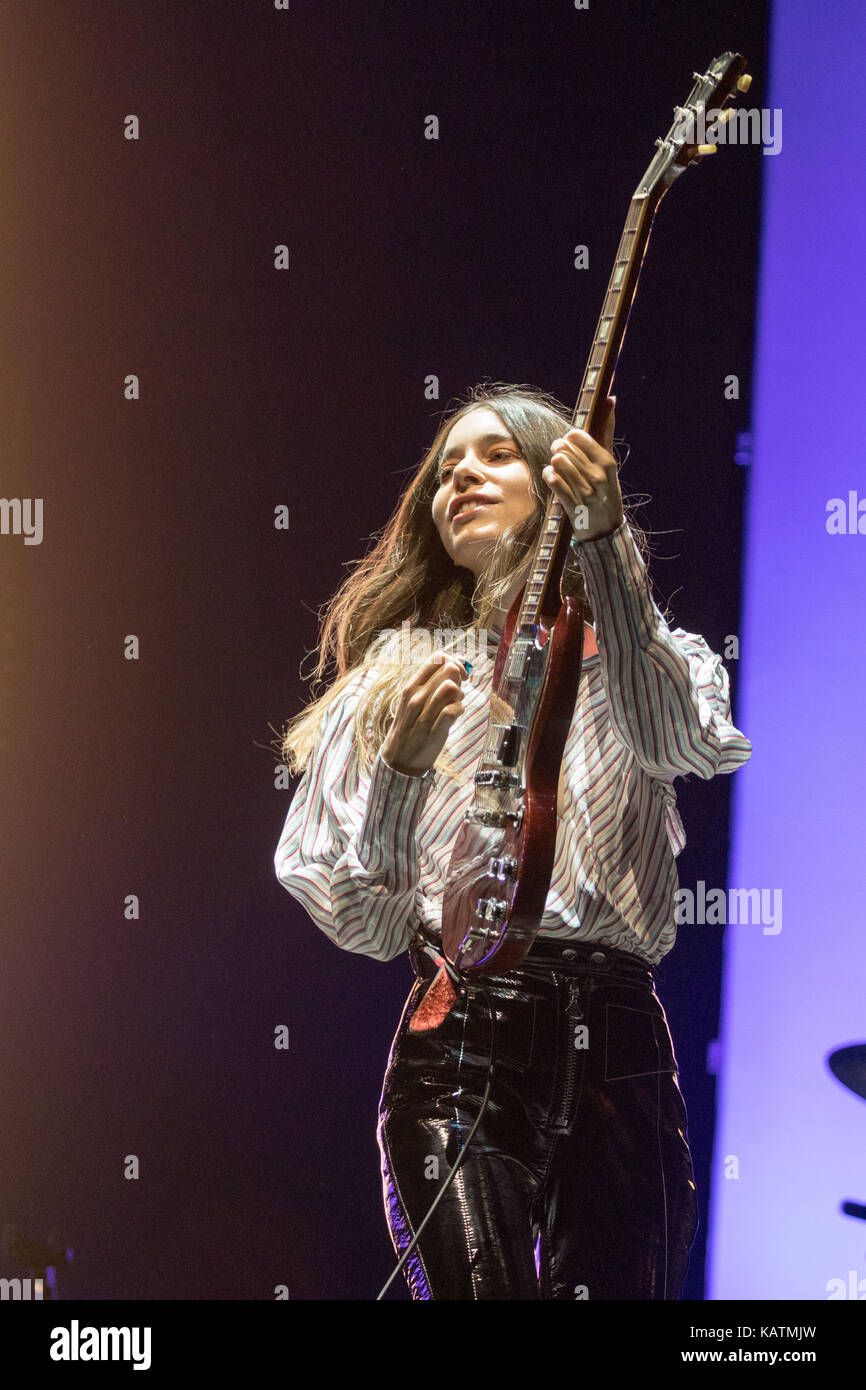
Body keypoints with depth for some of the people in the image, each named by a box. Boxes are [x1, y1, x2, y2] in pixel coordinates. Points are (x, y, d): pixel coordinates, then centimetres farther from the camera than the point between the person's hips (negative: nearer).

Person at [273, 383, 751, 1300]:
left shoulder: (643, 661, 16)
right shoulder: (399, 674, 16)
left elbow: (682, 743, -11)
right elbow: (362, 926, 10)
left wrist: (604, 540, -16)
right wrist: (399, 767, -6)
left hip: (618, 1054, 1)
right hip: (458, 1049, -1)